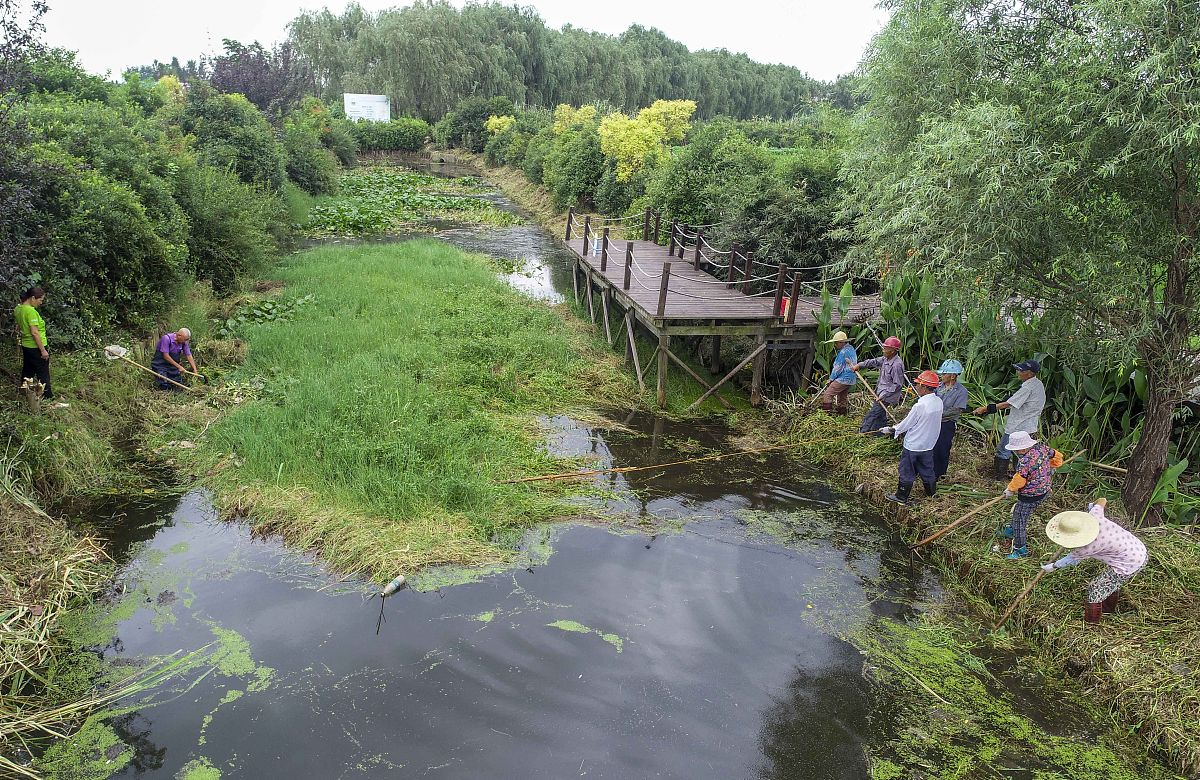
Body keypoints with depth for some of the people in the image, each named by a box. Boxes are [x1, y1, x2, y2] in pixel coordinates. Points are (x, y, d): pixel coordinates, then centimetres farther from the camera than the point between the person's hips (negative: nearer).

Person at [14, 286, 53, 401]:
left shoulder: (18, 308, 2)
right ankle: (46, 395, 12)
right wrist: (43, 350, -21)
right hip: (36, 347, -8)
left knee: (27, 371, 19)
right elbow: (34, 332, -24)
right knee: (43, 374, 4)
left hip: (25, 346, 8)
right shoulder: (31, 311, -24)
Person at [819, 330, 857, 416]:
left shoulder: (843, 352, -17)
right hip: (851, 380, 10)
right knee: (843, 398, 18)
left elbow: (838, 367, -14)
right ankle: (842, 414, 22)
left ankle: (827, 413, -13)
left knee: (827, 394, -10)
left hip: (843, 379, -10)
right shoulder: (851, 349, 14)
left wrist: (831, 379, -3)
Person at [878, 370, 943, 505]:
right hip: (929, 444, 7)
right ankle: (932, 492, 37)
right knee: (927, 470, 23)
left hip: (913, 446, -7)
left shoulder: (920, 406, -29)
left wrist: (889, 430, -2)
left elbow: (905, 424, -18)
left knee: (907, 472, 9)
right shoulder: (938, 402, -6)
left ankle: (901, 496, 22)